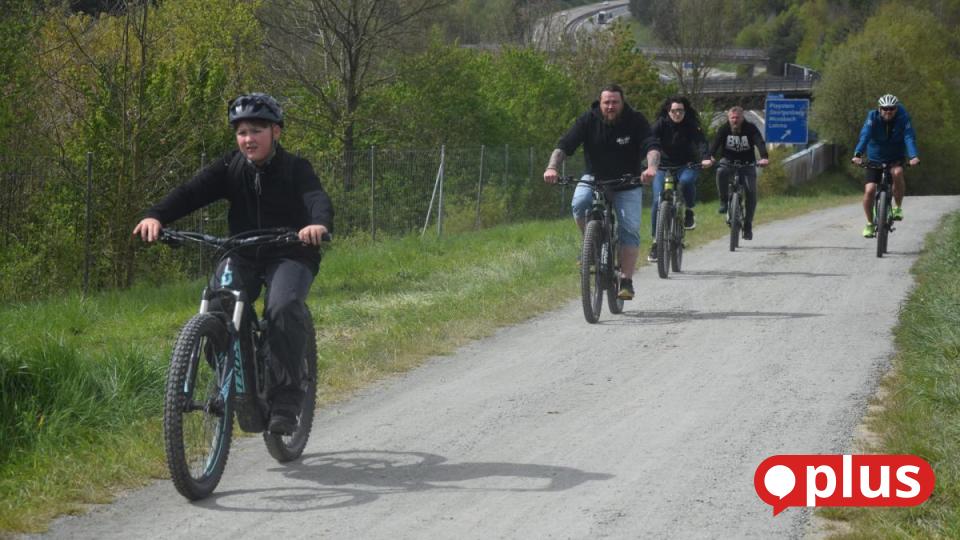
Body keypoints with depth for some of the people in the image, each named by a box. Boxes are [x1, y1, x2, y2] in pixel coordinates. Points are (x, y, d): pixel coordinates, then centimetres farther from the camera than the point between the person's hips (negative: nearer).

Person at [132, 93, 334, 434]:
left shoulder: (295, 169, -8)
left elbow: (318, 199, -25)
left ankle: (286, 398, -23)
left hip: (289, 255, -4)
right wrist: (156, 216, -31)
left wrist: (319, 224, -50)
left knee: (283, 307, -31)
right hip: (242, 253, 4)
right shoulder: (231, 168, 0)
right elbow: (191, 193, -12)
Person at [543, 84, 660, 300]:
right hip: (594, 178, 1)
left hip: (627, 184, -1)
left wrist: (651, 167, -48)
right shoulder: (588, 120, -14)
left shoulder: (636, 121, -14)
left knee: (629, 230, -12)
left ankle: (626, 281, -7)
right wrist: (552, 167, -40)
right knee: (579, 204, -30)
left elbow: (652, 146, -26)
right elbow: (564, 145, -22)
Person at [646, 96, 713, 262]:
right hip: (663, 166, 0)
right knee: (658, 201, -15)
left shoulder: (691, 126, -8)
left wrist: (705, 158, -43)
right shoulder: (661, 124, -10)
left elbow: (700, 142, -22)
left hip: (685, 166, 0)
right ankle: (655, 241, -4)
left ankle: (689, 211, -7)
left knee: (687, 180, -35)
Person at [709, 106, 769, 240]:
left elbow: (760, 143, -26)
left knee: (751, 192, -16)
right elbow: (715, 143, -24)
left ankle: (748, 226, -4)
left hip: (747, 164, 0)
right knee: (721, 172, -35)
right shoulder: (724, 129, -9)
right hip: (728, 161, 0)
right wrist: (710, 157, -45)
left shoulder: (751, 129, -12)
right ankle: (723, 201, -16)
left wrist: (764, 157, -47)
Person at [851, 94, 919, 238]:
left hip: (896, 159, -1)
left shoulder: (903, 118, -15)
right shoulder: (873, 117, -15)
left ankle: (897, 207, -13)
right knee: (869, 190, -16)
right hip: (875, 159, 1)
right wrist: (858, 154, -47)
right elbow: (865, 135, -30)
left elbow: (909, 137, -28)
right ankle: (870, 224, 5)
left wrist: (913, 156, -46)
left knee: (897, 172, -34)